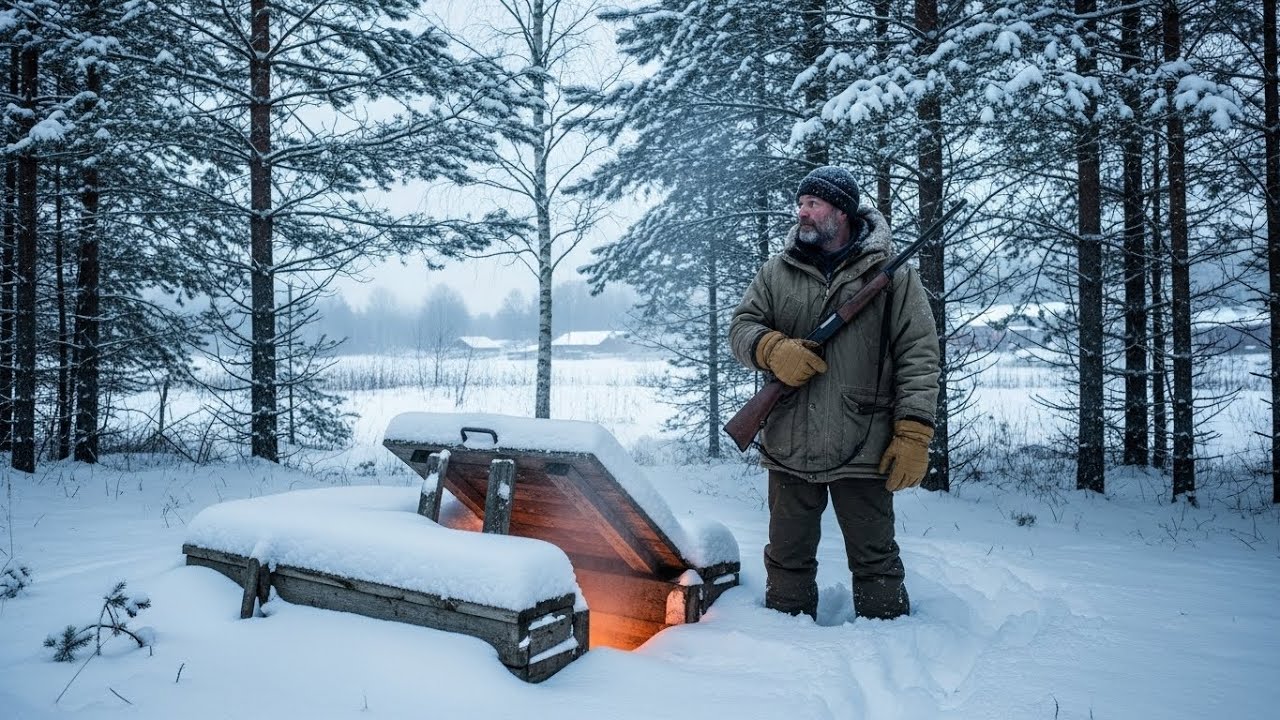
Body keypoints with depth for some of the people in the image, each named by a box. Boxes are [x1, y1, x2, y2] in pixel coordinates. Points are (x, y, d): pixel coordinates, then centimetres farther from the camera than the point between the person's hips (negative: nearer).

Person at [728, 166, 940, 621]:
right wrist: (772, 348, -14)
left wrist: (914, 435, -13)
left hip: (863, 452, -3)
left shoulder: (891, 273, -1)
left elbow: (918, 356, -4)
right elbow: (741, 326, 9)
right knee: (787, 560, 16)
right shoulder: (777, 271, 9)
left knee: (875, 563, 10)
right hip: (788, 448, 4)